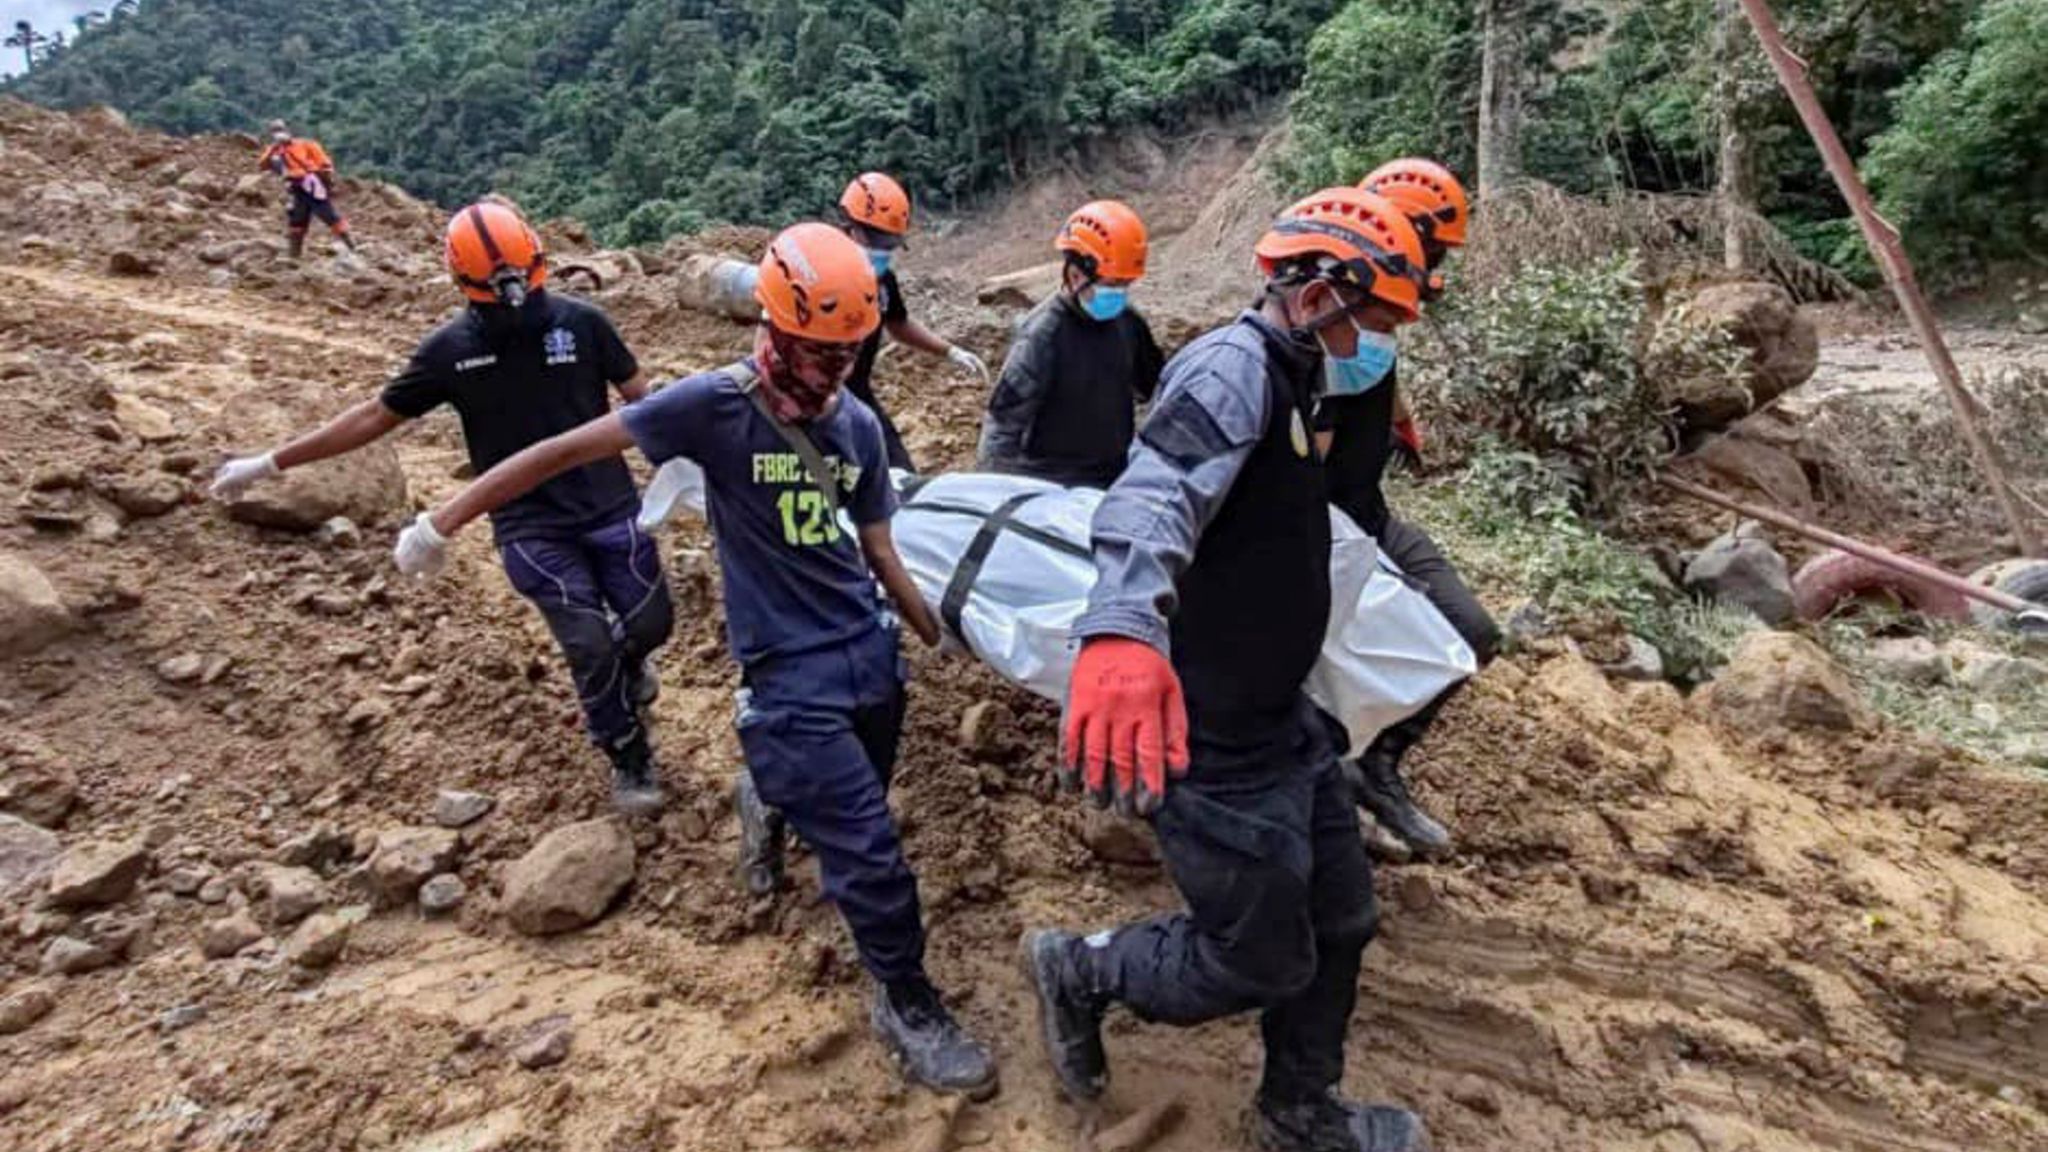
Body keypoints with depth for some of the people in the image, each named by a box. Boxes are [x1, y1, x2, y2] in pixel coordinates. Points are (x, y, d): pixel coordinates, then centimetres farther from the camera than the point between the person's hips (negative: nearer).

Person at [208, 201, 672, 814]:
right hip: (530, 528, -1)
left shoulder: (581, 321, -4)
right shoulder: (450, 349, -3)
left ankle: (626, 666, 42)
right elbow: (374, 416, 5)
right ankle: (629, 758, 16)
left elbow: (639, 397, 3)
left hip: (610, 509, 1)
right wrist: (270, 463, 7)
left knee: (651, 622, 2)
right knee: (590, 644, -8)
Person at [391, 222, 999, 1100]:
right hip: (790, 676, -6)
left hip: (870, 655, 6)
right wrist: (446, 521, -7)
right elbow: (569, 451, -10)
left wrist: (943, 639, 12)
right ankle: (907, 1006, 18)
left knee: (845, 821, 22)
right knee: (869, 853, -4)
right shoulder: (717, 405, -15)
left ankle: (775, 798, 56)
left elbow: (878, 553, 9)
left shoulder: (859, 425, 1)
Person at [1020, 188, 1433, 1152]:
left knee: (1339, 924, 20)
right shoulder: (1232, 367, -21)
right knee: (1258, 962, 6)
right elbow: (1153, 495, -43)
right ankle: (1078, 969, 29)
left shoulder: (1281, 381, 11)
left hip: (1278, 721, 10)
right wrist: (1121, 629, -60)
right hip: (1209, 741, -10)